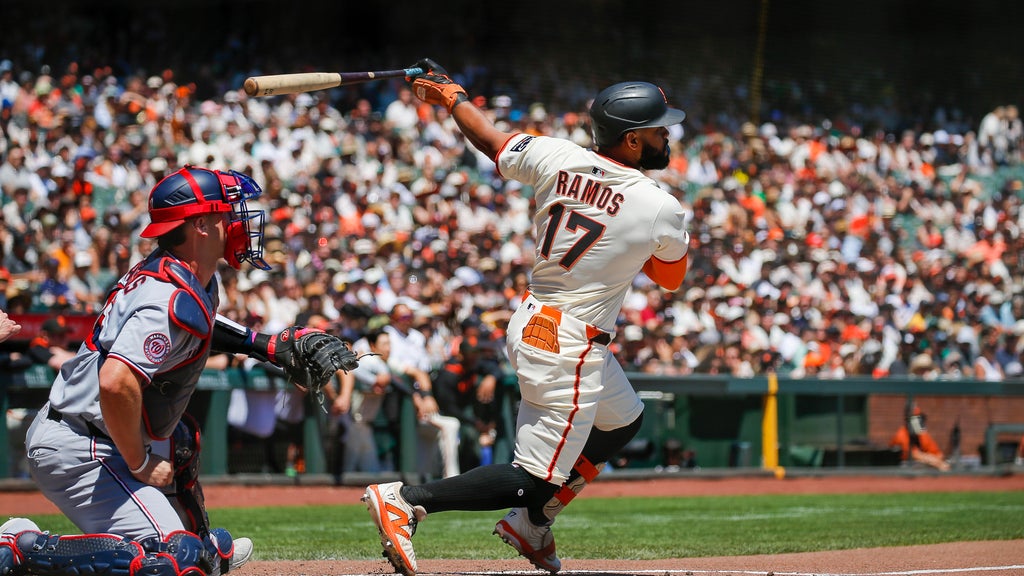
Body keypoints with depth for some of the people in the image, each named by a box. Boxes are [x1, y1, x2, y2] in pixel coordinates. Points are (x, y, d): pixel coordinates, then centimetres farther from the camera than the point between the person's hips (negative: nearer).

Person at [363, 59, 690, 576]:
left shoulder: (557, 158, -5)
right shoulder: (661, 210, -16)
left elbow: (490, 141, 11)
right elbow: (671, 277, 4)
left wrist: (451, 97, 30)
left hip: (530, 321, 8)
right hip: (568, 350, -8)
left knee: (623, 421, 29)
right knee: (535, 482, -2)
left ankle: (531, 524, 30)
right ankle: (406, 500, -11)